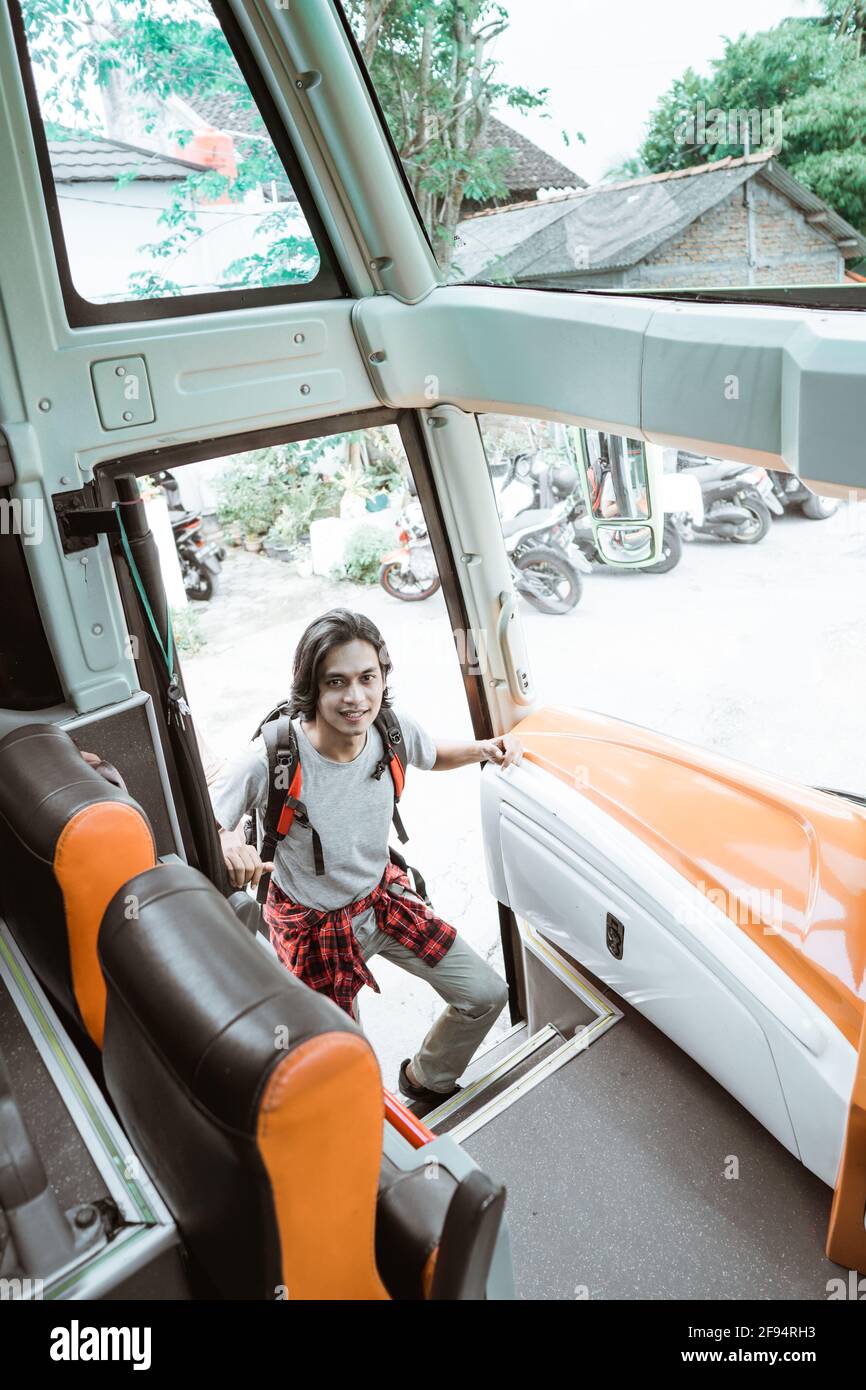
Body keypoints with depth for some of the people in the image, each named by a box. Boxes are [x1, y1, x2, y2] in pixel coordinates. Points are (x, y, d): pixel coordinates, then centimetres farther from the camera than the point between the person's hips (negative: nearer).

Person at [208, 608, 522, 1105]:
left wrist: (483, 748, -14)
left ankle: (425, 1080, 38)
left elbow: (433, 755, 6)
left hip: (384, 895, 4)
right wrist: (225, 842, -49)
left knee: (487, 994, 8)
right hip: (313, 924, -4)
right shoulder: (274, 757, -32)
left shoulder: (393, 727, -18)